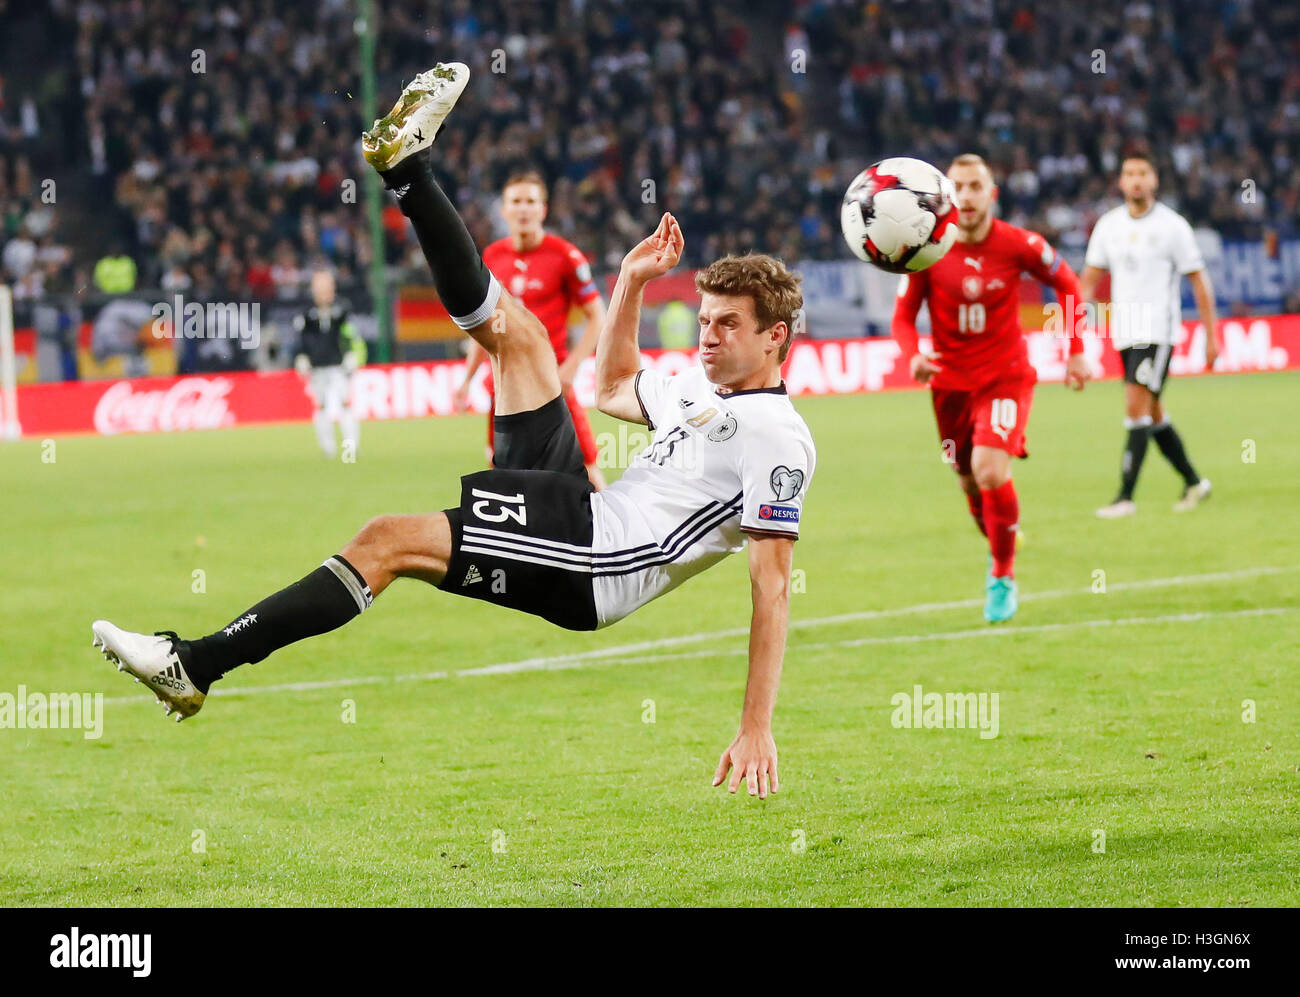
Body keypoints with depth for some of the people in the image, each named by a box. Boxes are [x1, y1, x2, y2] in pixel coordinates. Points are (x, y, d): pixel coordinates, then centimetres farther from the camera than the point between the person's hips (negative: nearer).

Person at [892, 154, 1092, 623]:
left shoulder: (1019, 245, -11)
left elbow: (1066, 283, 5)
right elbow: (903, 316, -1)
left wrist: (1076, 351, 1)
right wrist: (913, 356, -22)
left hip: (1005, 376, -3)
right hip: (951, 381, 3)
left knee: (990, 471, -21)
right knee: (971, 483, 9)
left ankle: (1003, 577, -3)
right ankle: (999, 554, 40)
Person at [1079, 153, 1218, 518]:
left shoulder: (1172, 225, -5)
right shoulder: (1108, 225, 8)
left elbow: (1198, 281, -2)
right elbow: (1090, 276, 11)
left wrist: (1211, 335, -4)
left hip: (1158, 330, -6)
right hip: (1124, 333, 6)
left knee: (1136, 408, -16)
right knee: (1153, 414, 12)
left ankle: (1125, 497, -17)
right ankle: (1194, 484, 27)